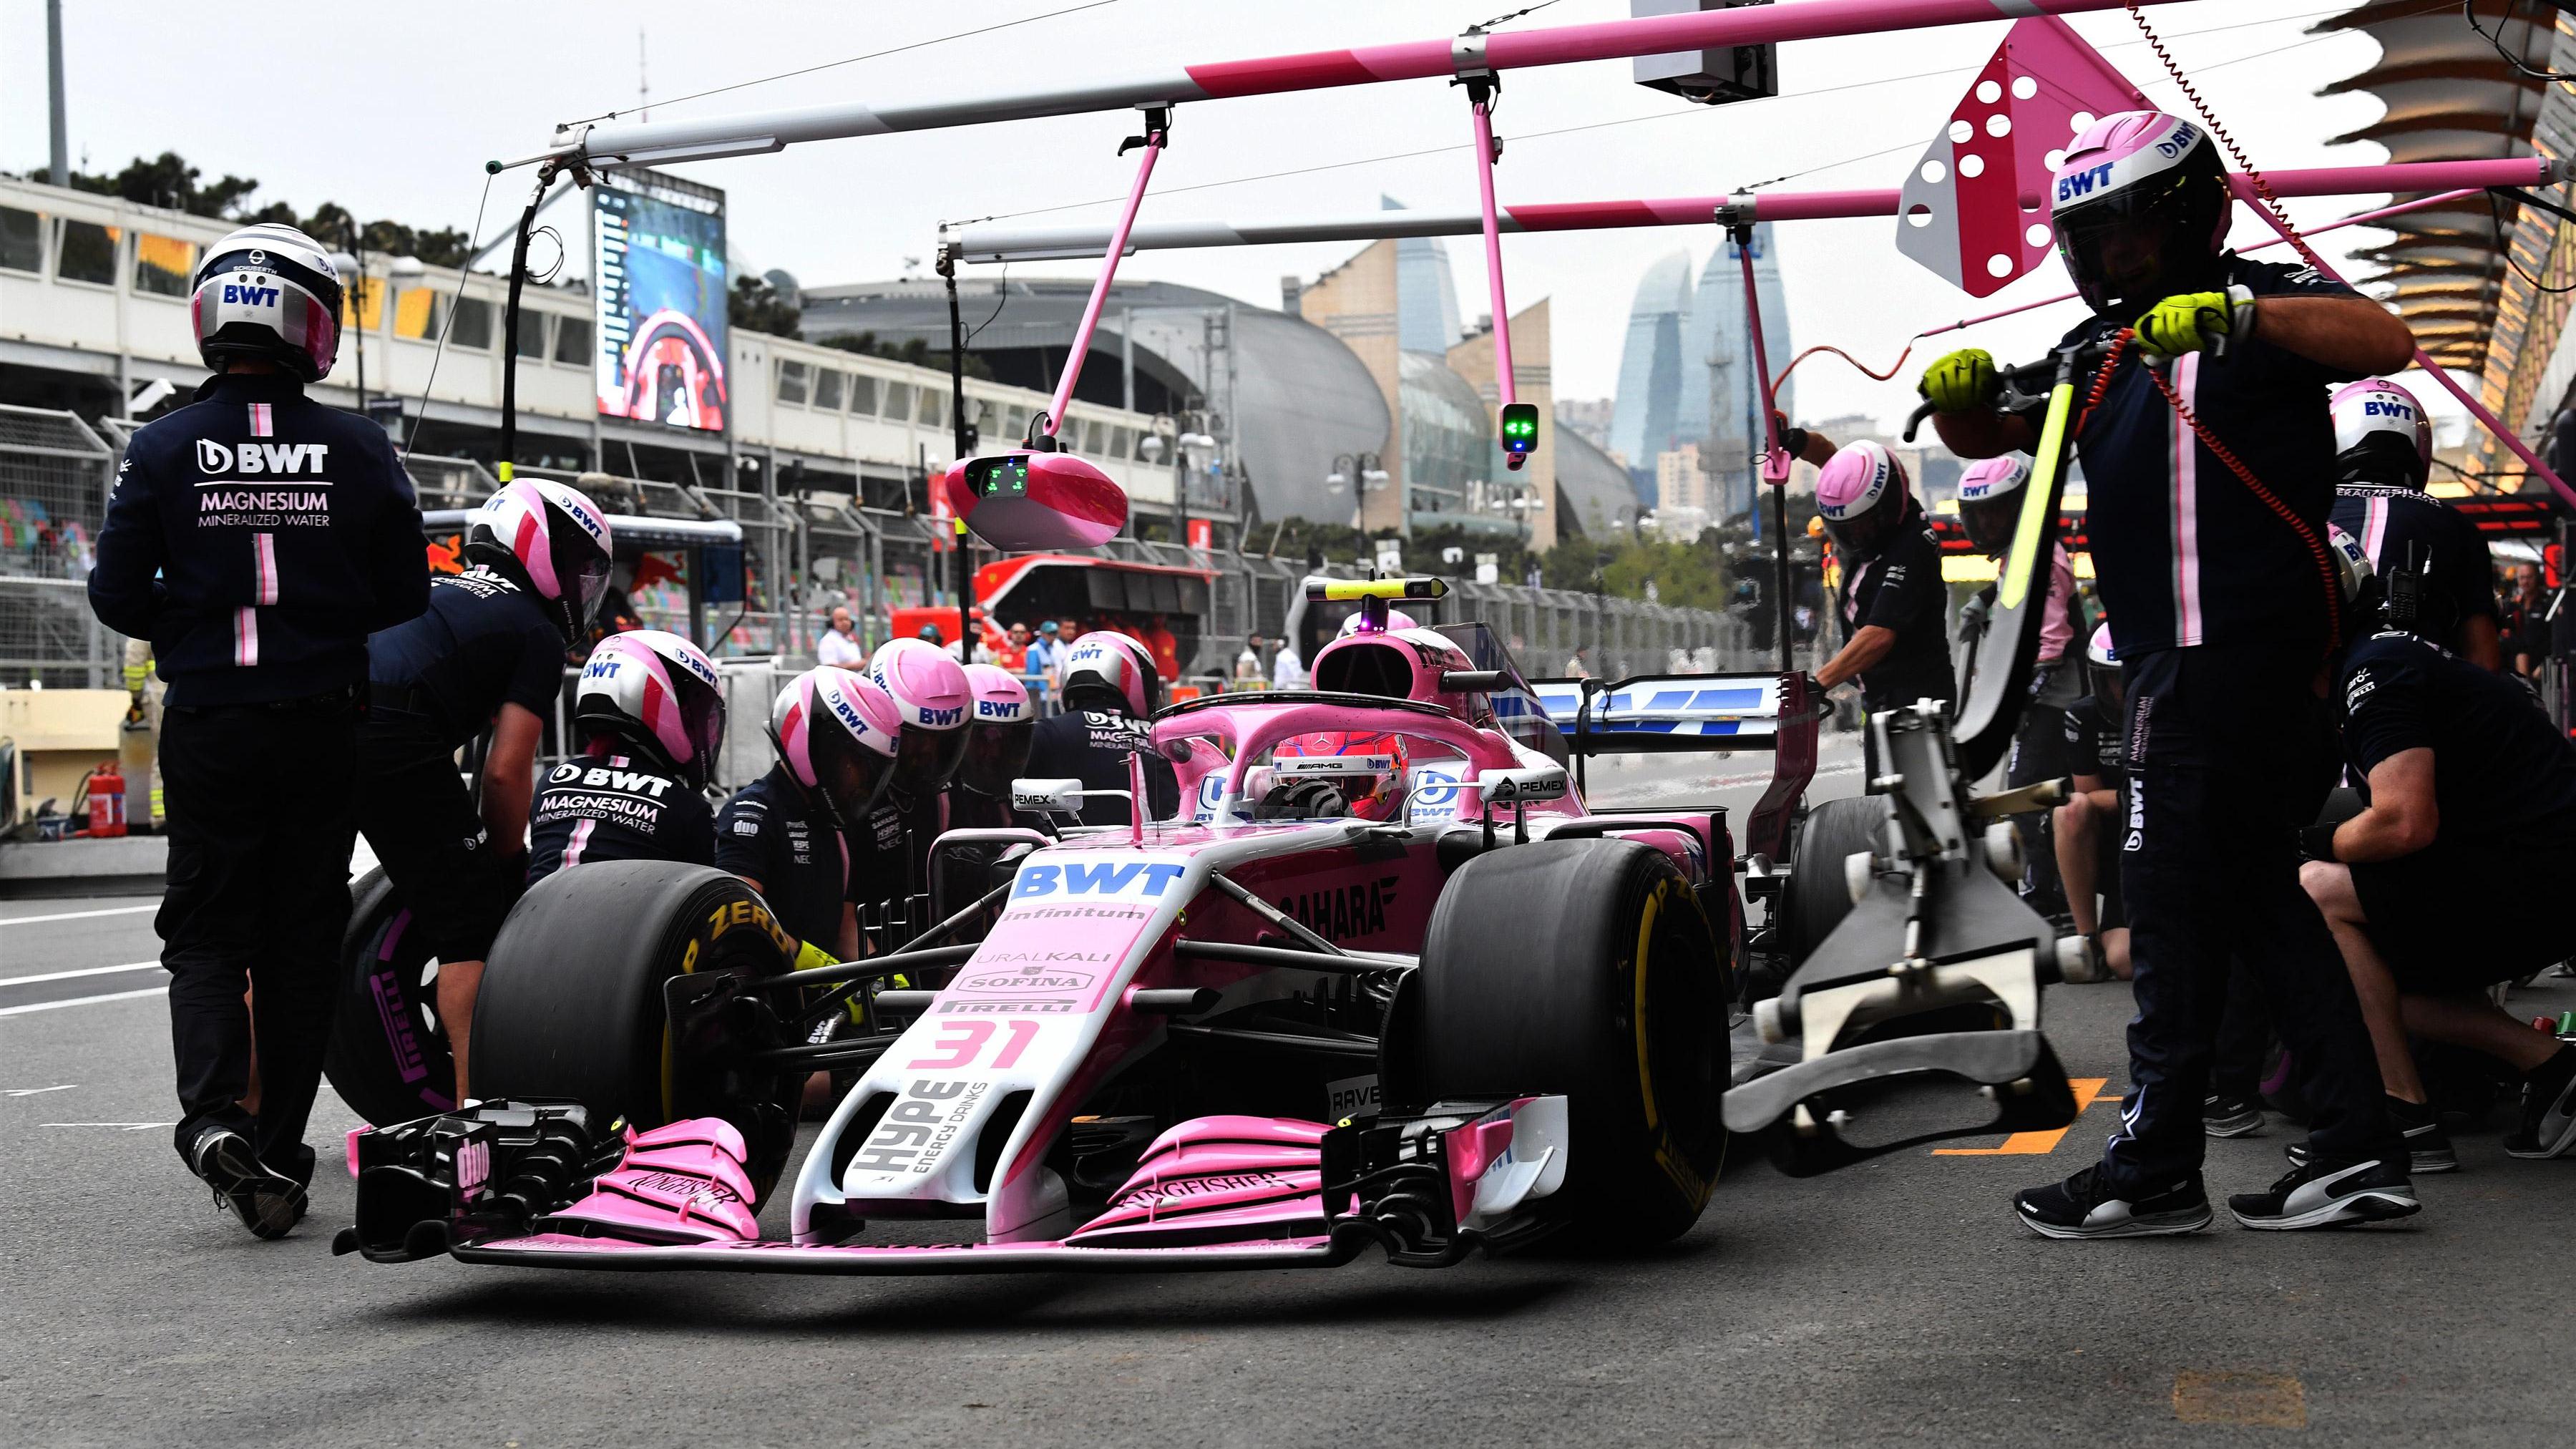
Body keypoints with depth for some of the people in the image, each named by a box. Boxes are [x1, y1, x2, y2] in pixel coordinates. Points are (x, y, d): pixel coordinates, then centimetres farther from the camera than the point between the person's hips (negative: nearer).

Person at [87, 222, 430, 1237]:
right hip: (323, 726, 0)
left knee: (206, 932, 9)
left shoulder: (165, 449, -4)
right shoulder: (359, 450, -3)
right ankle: (281, 1154, 13)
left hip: (207, 726, 0)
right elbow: (407, 601, -1)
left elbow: (117, 597, -3)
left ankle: (212, 1109, -15)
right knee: (302, 942, 9)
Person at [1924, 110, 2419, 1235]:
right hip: (2174, 659, 9)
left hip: (2240, 645, -9)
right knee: (2257, 891, 9)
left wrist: (2236, 311, -30)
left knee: (2174, 891, -8)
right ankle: (2358, 1151, 13)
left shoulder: (2267, 301, -2)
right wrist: (1961, 394, -2)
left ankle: (2155, 1168, -4)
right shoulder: (2102, 349, 21)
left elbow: (2386, 343, -19)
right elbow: (1990, 439, 21)